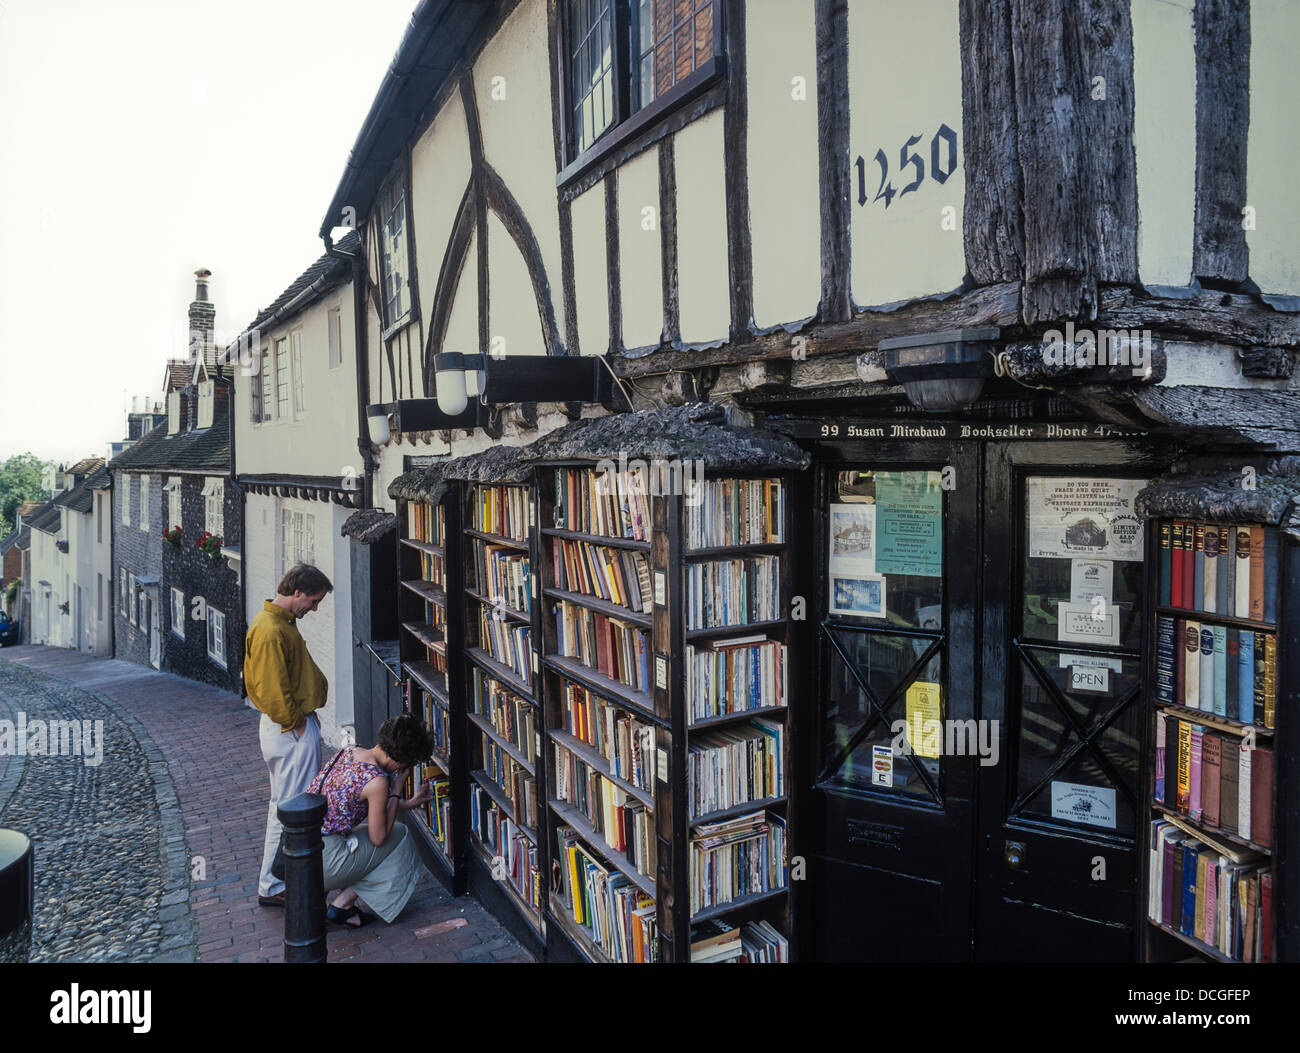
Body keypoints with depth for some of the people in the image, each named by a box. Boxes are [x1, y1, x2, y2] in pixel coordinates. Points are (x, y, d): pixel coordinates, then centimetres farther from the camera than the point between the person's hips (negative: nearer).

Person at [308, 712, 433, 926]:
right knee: (400, 836, 6)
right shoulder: (377, 781, -20)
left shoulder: (348, 751, 5)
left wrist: (408, 803, 29)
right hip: (322, 863, -8)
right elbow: (379, 838, -8)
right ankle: (342, 905, 9)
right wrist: (397, 790, -3)